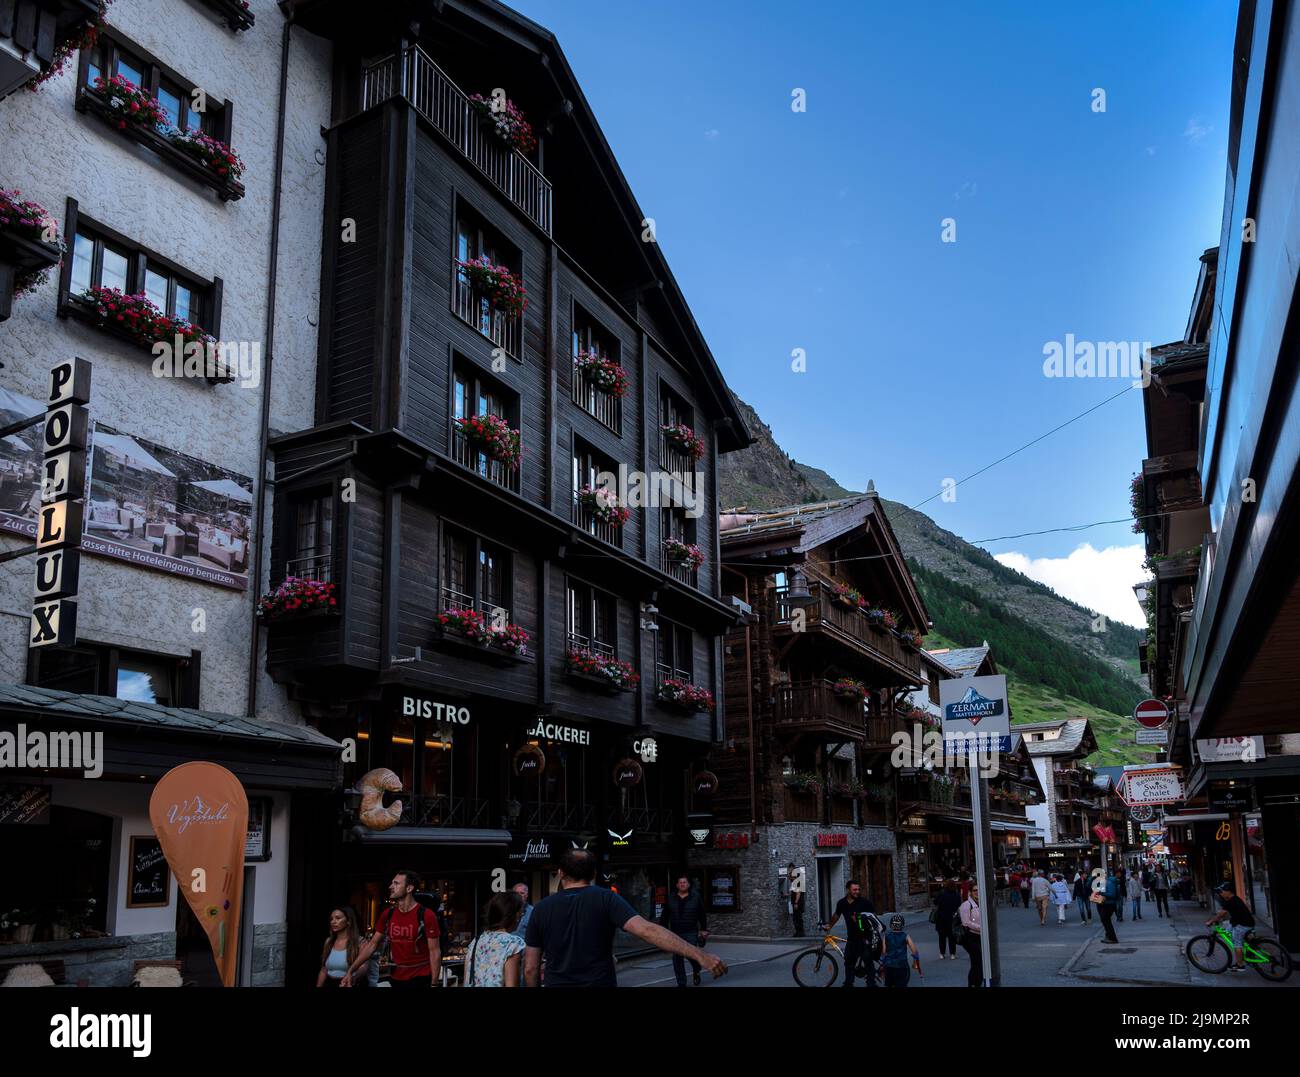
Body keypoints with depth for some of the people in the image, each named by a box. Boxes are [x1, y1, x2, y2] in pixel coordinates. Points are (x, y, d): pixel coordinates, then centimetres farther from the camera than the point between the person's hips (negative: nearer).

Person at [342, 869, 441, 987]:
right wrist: (350, 971, 2)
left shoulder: (426, 915, -14)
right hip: (396, 978, 5)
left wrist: (434, 984, -16)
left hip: (421, 978, -5)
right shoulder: (387, 914, 2)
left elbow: (434, 952, -13)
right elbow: (372, 945, 9)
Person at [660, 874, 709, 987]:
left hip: (691, 933, -2)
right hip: (675, 934, 2)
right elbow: (664, 916, 9)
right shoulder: (670, 899, 7)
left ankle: (696, 971, 22)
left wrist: (704, 930, 3)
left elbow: (702, 916, 7)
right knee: (677, 958, 0)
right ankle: (681, 983, 10)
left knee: (691, 954, -11)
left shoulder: (696, 898, 4)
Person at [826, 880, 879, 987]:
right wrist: (829, 926, 29)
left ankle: (871, 983, 0)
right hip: (851, 938, 4)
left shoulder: (864, 902, -9)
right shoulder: (841, 903, 2)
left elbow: (874, 916, 0)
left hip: (865, 937, -4)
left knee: (868, 961, -6)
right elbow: (836, 915, 21)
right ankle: (848, 983, 24)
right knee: (849, 961, 11)